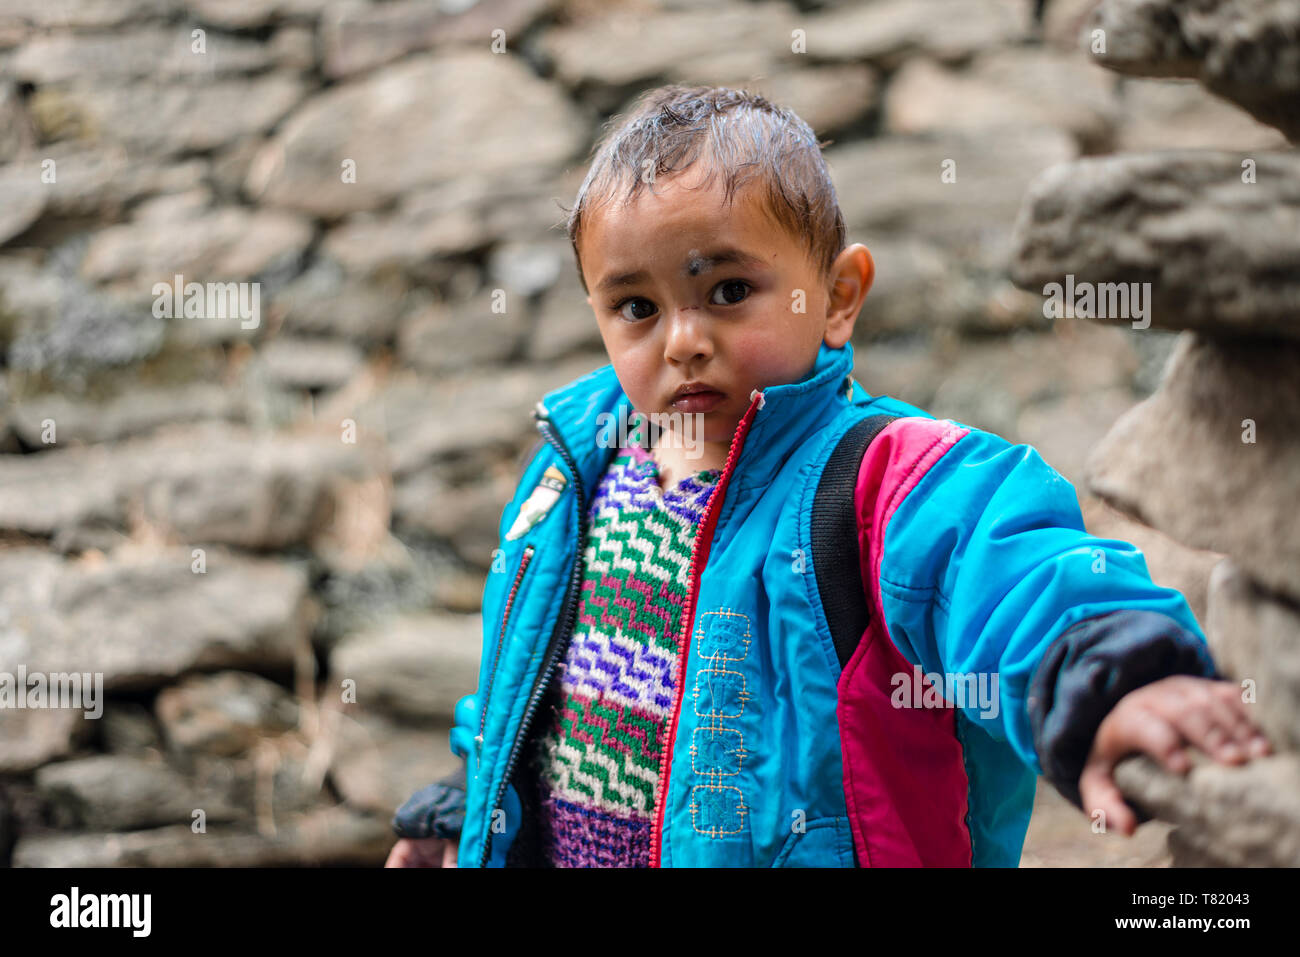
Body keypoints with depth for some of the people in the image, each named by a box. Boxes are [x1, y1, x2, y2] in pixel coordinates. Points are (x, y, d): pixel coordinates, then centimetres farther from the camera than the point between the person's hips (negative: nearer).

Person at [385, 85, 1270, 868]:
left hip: (790, 846, -5)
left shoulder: (891, 489, -19)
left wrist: (1109, 669, -60)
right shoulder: (584, 456, 1)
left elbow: (1016, 574, -40)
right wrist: (460, 811, 24)